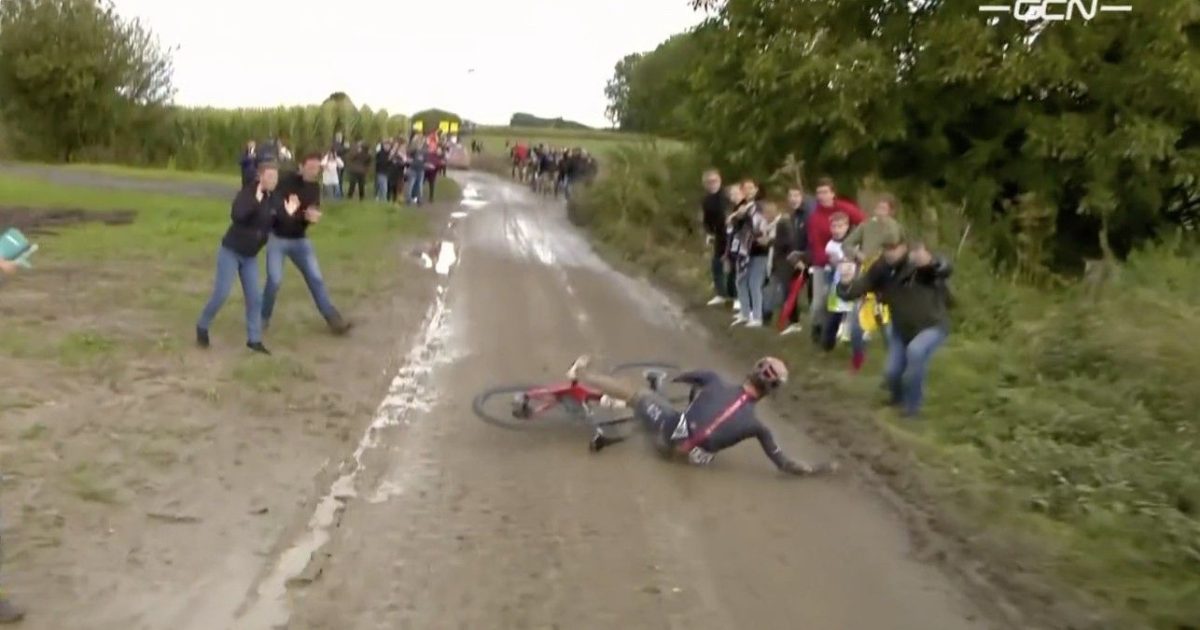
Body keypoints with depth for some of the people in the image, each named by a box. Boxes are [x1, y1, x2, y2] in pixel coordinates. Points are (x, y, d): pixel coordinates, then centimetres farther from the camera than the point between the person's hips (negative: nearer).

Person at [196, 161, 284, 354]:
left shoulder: (273, 200, 2)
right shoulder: (247, 193, -18)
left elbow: (274, 226, 8)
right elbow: (236, 216, -36)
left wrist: (288, 214, -5)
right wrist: (256, 200, -36)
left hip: (250, 256, 6)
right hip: (230, 251, -6)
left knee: (254, 297, 1)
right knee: (221, 293, -3)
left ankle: (254, 339, 6)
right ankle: (202, 327, 19)